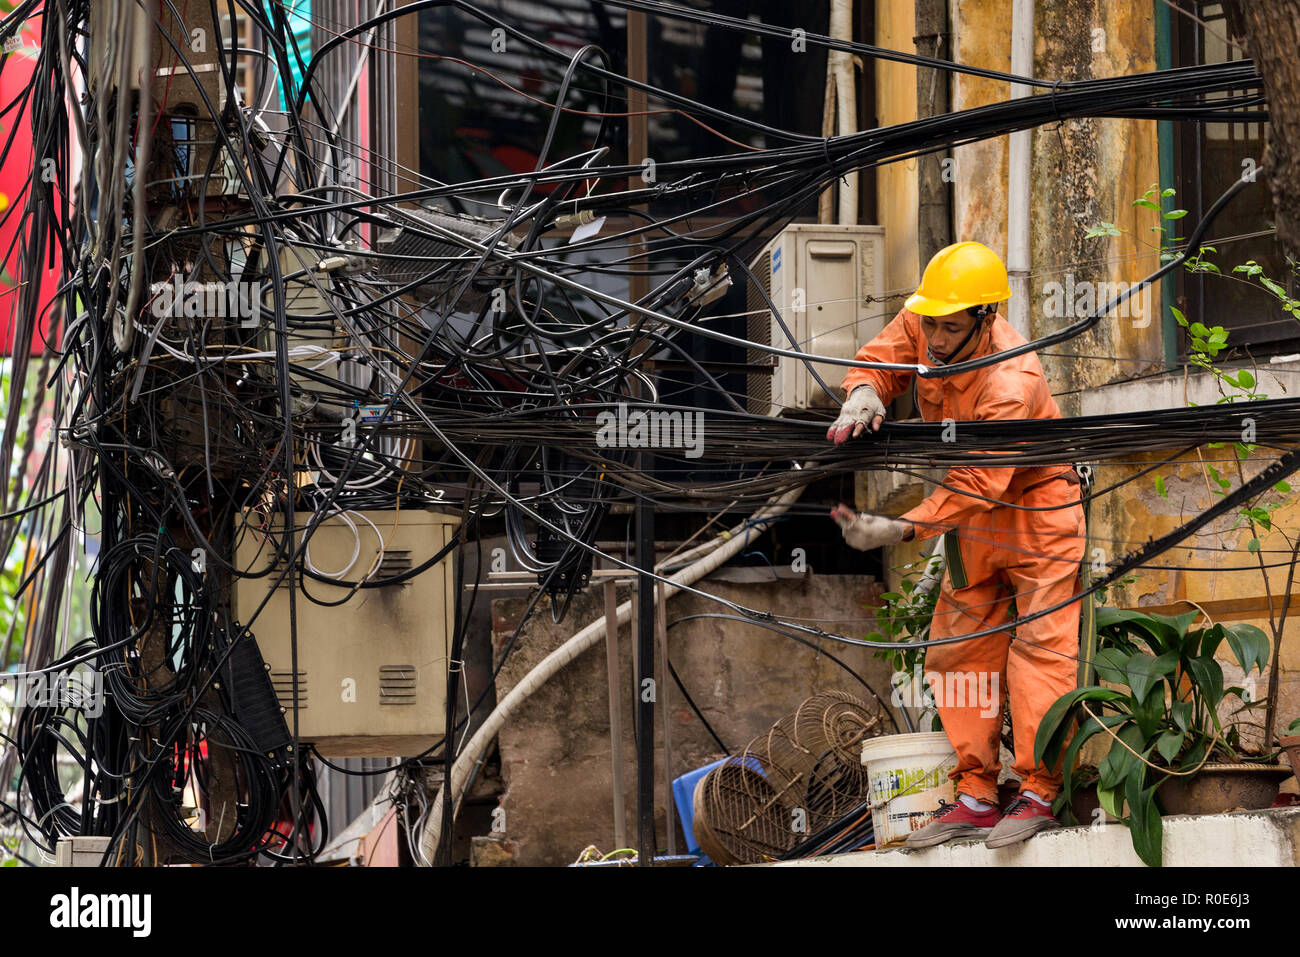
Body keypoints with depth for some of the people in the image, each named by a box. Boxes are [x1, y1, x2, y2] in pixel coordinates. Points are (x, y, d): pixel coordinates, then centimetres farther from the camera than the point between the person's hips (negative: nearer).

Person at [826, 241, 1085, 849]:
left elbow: (976, 486, -37)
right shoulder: (919, 323, -15)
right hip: (973, 519, 8)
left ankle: (1039, 794, -14)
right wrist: (863, 396, -28)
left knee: (1040, 644, -14)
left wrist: (899, 530, -45)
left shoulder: (1012, 384, -35)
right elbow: (878, 361, -2)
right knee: (960, 650, 4)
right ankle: (976, 798, 5)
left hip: (1035, 507, -8)